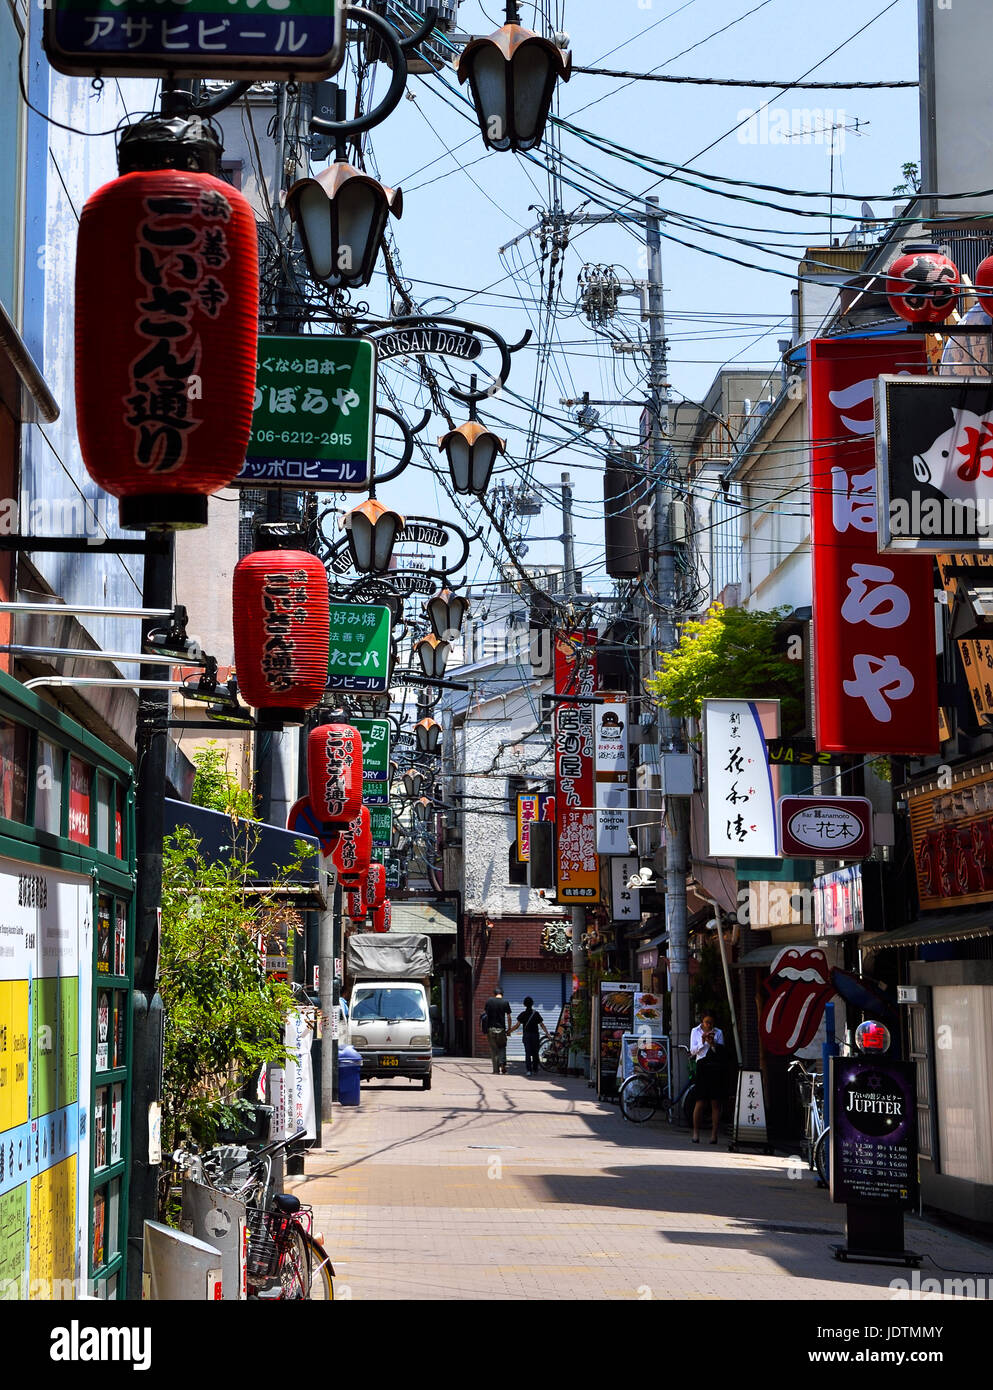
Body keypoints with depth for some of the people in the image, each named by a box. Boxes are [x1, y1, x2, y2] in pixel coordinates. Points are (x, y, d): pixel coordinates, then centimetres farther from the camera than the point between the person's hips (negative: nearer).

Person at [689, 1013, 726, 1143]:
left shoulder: (718, 1032, 10)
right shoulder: (695, 1032, 9)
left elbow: (722, 1052, 4)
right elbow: (692, 1051, 4)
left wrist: (713, 1044, -13)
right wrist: (702, 1042, -11)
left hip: (716, 1068, 1)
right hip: (702, 1065, -1)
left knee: (716, 1103, -2)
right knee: (700, 1102, -7)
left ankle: (714, 1134, 2)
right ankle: (696, 1132, 5)